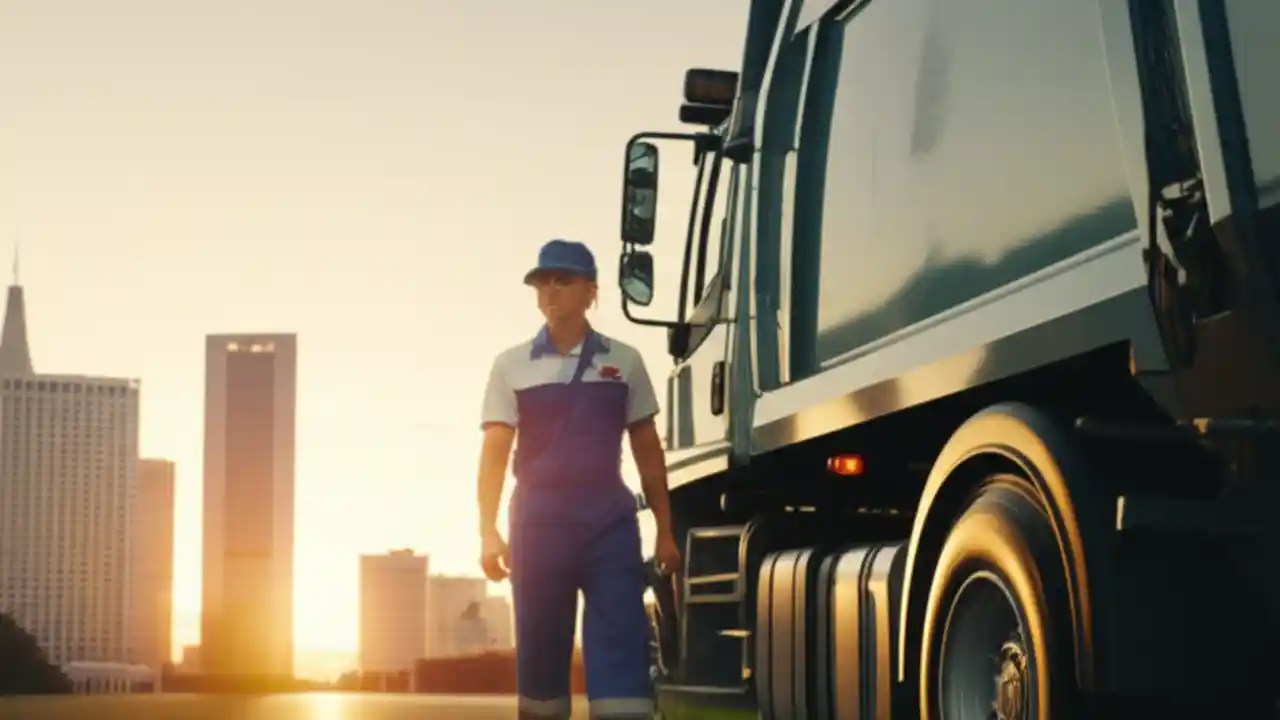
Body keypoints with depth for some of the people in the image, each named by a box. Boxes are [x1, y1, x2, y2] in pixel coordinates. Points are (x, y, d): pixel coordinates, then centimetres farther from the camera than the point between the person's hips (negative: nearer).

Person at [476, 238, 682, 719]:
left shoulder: (623, 362, 8)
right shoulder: (512, 366, 5)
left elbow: (648, 450, 11)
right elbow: (495, 451, 1)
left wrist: (665, 531, 7)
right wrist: (488, 531, -10)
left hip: (610, 521, 0)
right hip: (538, 521, 0)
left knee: (622, 649, -9)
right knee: (538, 653, 6)